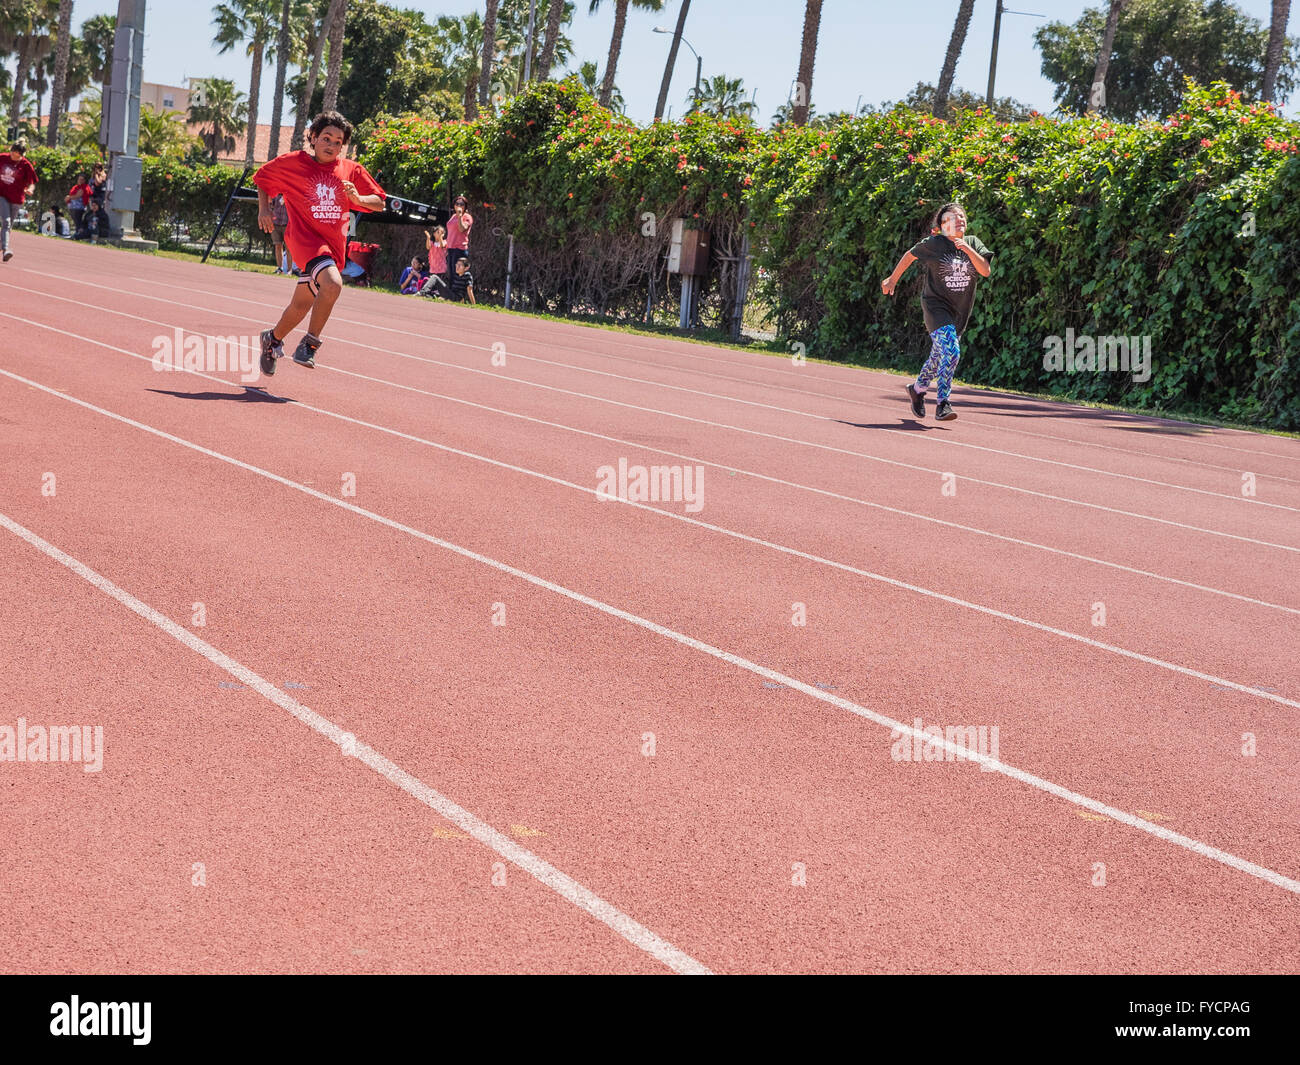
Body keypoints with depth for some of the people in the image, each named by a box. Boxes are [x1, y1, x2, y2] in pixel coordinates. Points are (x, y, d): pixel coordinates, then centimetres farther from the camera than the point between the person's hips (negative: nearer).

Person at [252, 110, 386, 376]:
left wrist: (358, 198, -12)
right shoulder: (291, 163, -2)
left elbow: (379, 203, 7)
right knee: (332, 284, -31)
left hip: (334, 244, 5)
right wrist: (263, 209, -1)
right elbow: (262, 179, 13)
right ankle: (310, 343, -15)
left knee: (301, 306, 13)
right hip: (305, 238, -5)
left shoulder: (351, 170, 5)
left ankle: (273, 338, 42)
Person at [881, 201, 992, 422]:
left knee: (939, 357, 15)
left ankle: (917, 389, 39)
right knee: (951, 352, -22)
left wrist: (968, 249, -21)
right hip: (936, 306, -5)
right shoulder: (934, 244, -10)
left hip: (960, 311, 5)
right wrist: (893, 279, 15)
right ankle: (942, 404, -17)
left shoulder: (973, 243, 1)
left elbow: (985, 271, -9)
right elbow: (910, 255, 6)